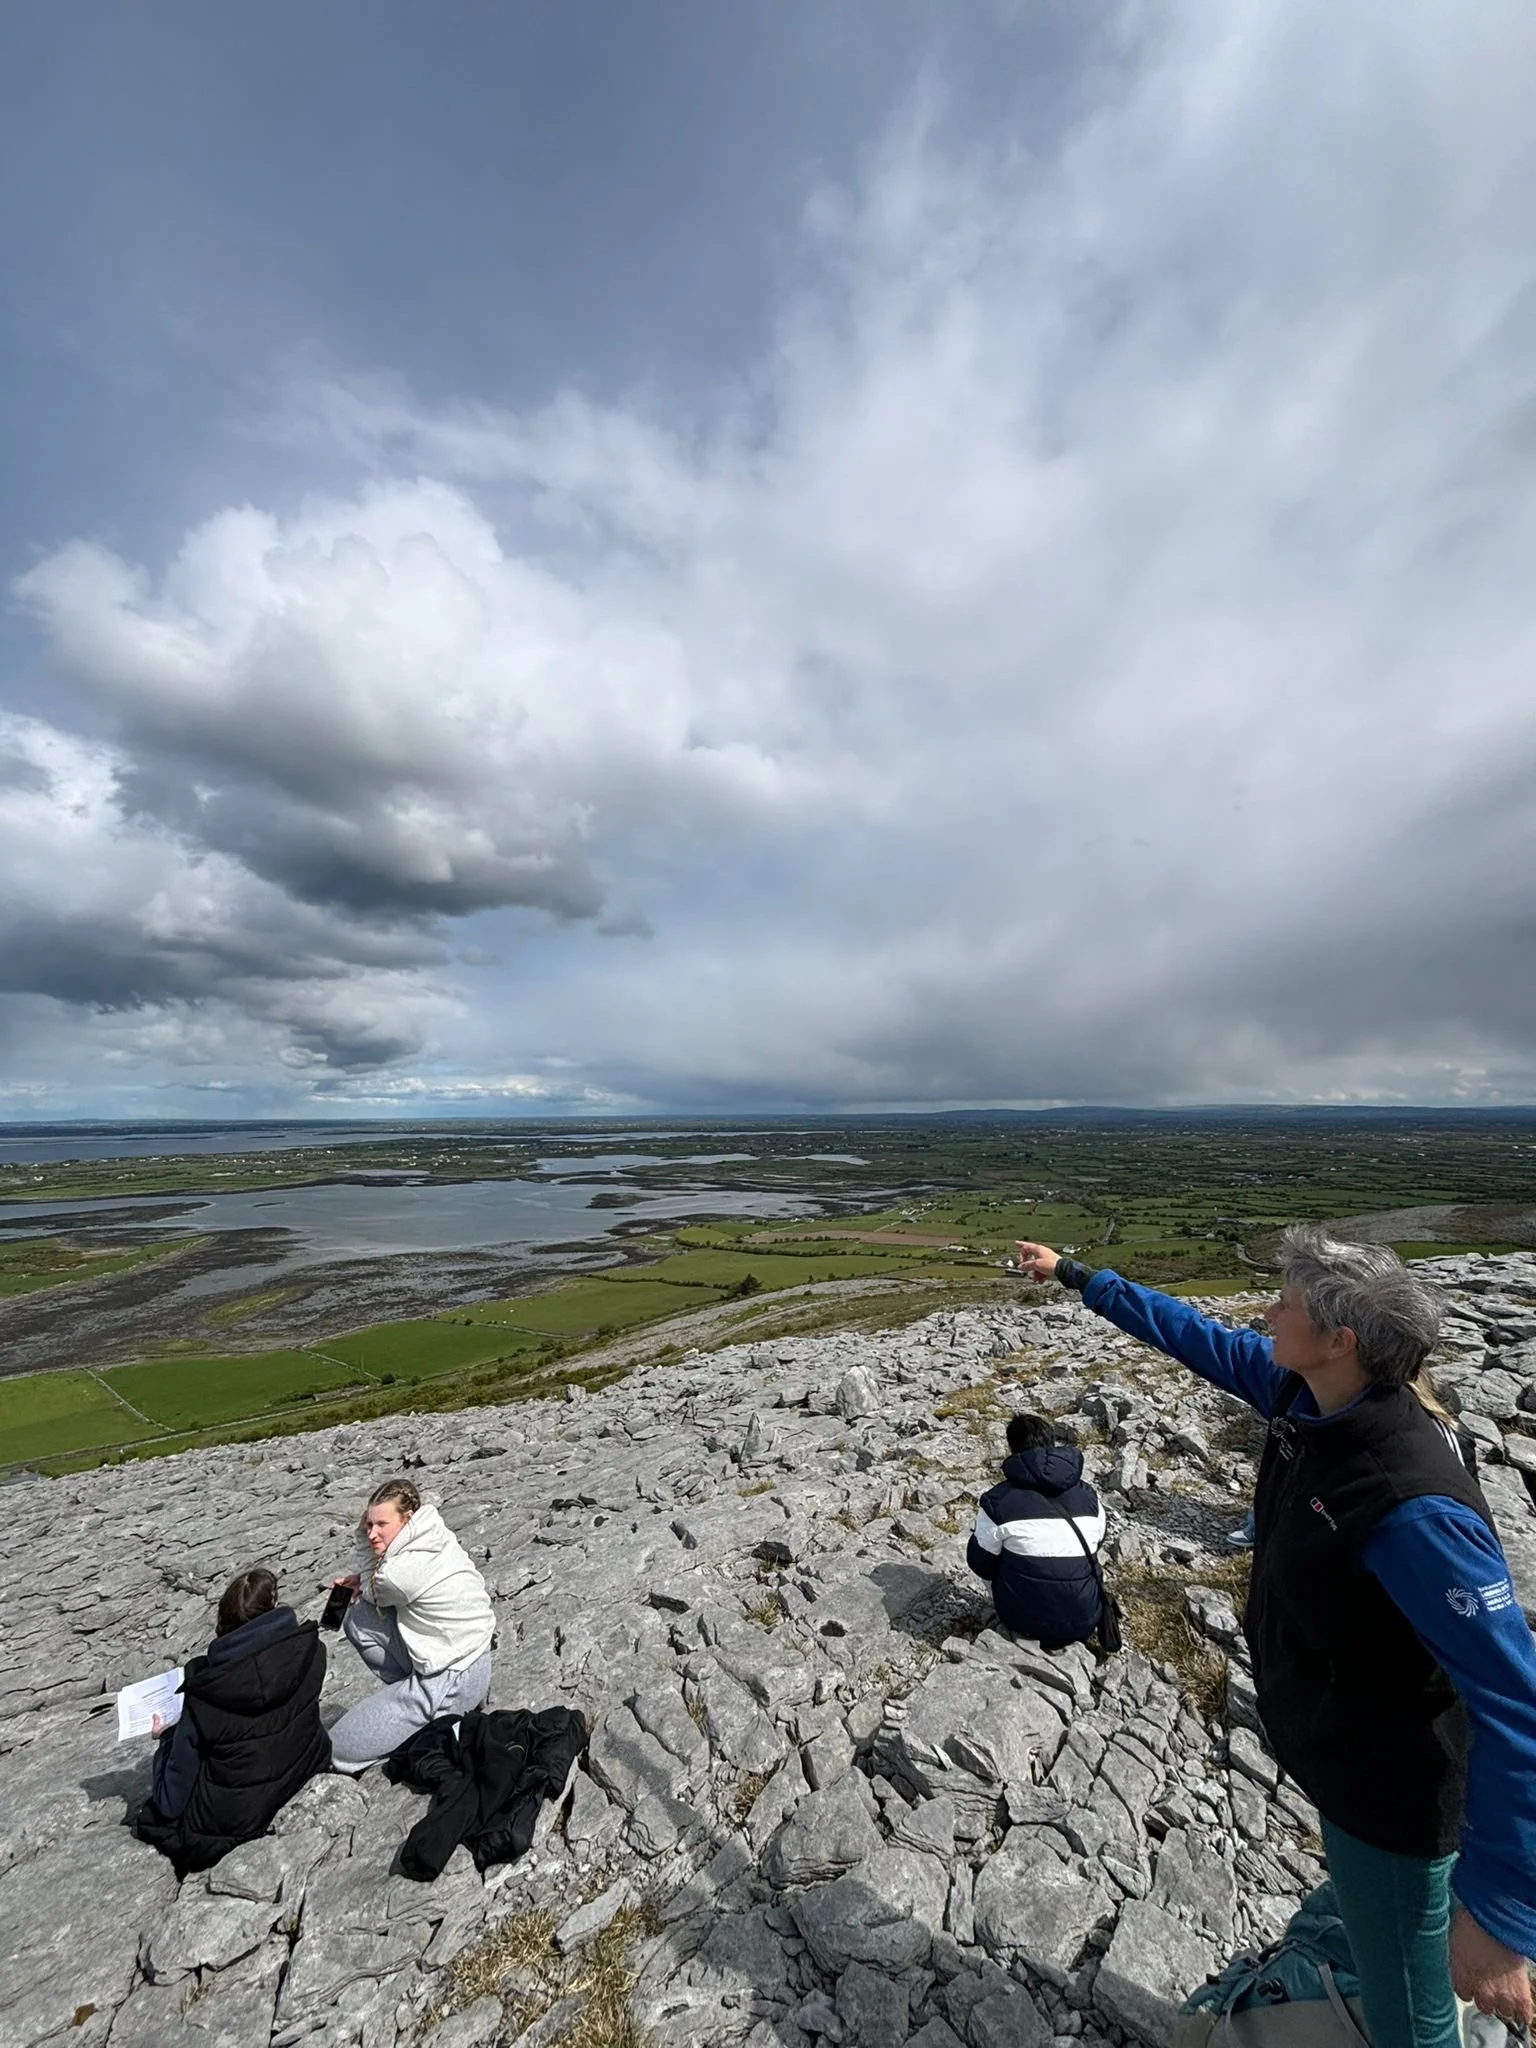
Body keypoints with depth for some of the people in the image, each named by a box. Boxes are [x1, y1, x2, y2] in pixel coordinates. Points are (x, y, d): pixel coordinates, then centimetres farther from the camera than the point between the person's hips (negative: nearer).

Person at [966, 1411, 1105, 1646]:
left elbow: (981, 1563, -2)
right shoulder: (1088, 1495, -3)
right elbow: (1097, 1543, 14)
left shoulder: (998, 1501, -14)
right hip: (1084, 1622, 3)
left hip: (1025, 1620, -2)